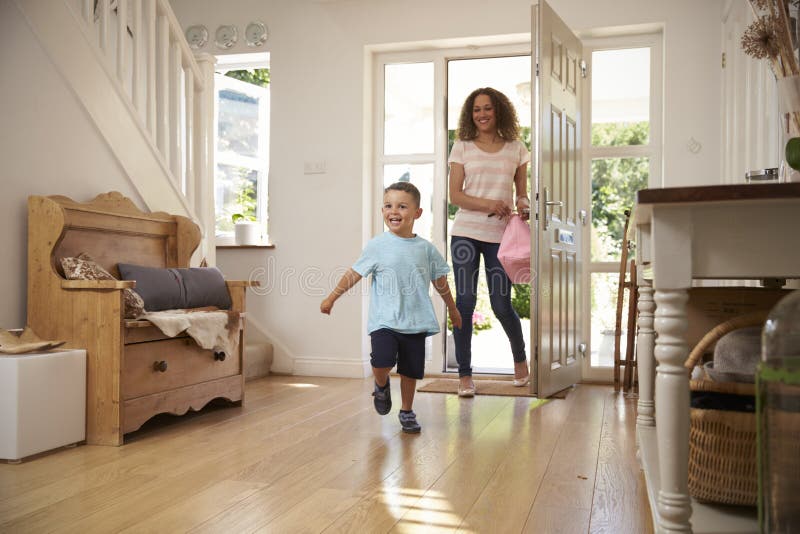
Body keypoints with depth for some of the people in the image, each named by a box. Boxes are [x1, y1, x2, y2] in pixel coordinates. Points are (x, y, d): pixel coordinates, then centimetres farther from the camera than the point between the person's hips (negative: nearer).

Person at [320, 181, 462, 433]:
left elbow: (440, 281, 15)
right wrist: (331, 298, 6)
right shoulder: (377, 246, -3)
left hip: (415, 322, 2)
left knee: (411, 370, 8)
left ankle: (407, 411, 30)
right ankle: (381, 385, 15)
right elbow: (354, 274, 4)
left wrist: (452, 309, 25)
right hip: (384, 320, -2)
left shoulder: (426, 249, 3)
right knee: (382, 361, -20)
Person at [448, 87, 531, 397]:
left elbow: (522, 192, 13)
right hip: (465, 233, 0)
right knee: (464, 302, -1)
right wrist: (488, 204, -16)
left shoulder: (516, 148, 10)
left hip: (500, 234, 0)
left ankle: (520, 358, 30)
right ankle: (465, 374, 10)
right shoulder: (462, 147, 6)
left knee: (502, 305, 1)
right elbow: (455, 194, -1)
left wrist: (523, 204, -10)